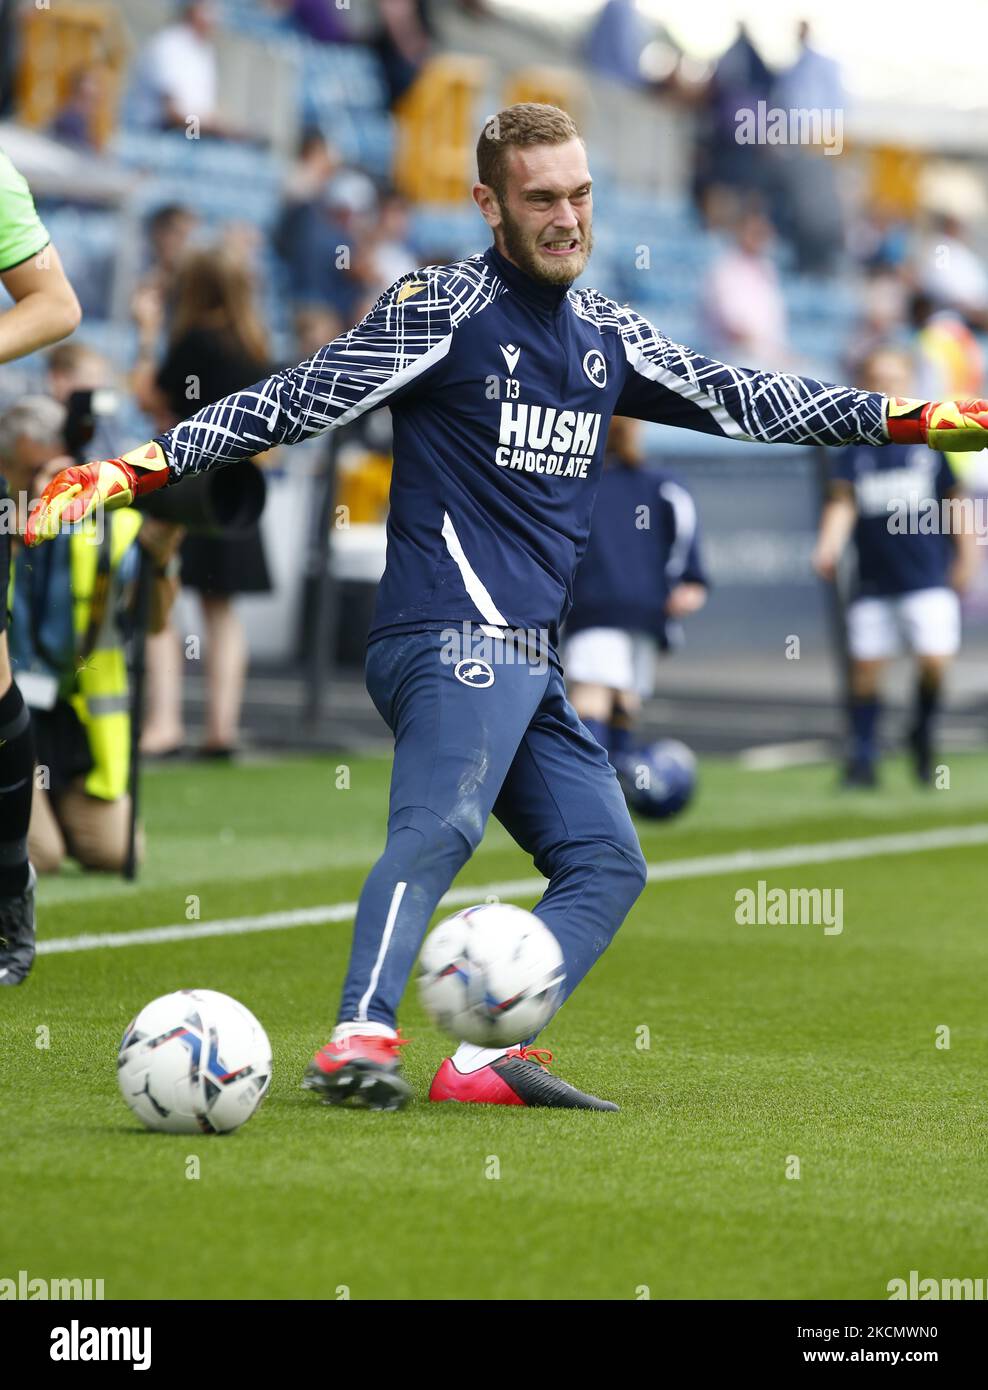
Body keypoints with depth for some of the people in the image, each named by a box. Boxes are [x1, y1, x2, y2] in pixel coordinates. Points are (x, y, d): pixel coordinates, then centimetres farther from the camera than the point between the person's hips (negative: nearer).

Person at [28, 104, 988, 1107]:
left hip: (530, 659, 8)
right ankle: (361, 1041, -43)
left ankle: (484, 1061, -9)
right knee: (443, 823, -28)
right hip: (458, 636, -8)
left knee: (606, 862, 3)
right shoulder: (441, 309, -2)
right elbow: (290, 404, -3)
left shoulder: (605, 334, 18)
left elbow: (737, 400, 23)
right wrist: (120, 475, -10)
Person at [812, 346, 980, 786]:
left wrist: (967, 557, 5)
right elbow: (842, 502, -5)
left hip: (928, 578, -2)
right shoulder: (855, 448, 2)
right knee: (866, 667, 2)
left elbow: (956, 500, 6)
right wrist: (828, 547, -21)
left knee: (935, 658, -15)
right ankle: (862, 757, 14)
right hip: (873, 581, 2)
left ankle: (923, 731, 12)